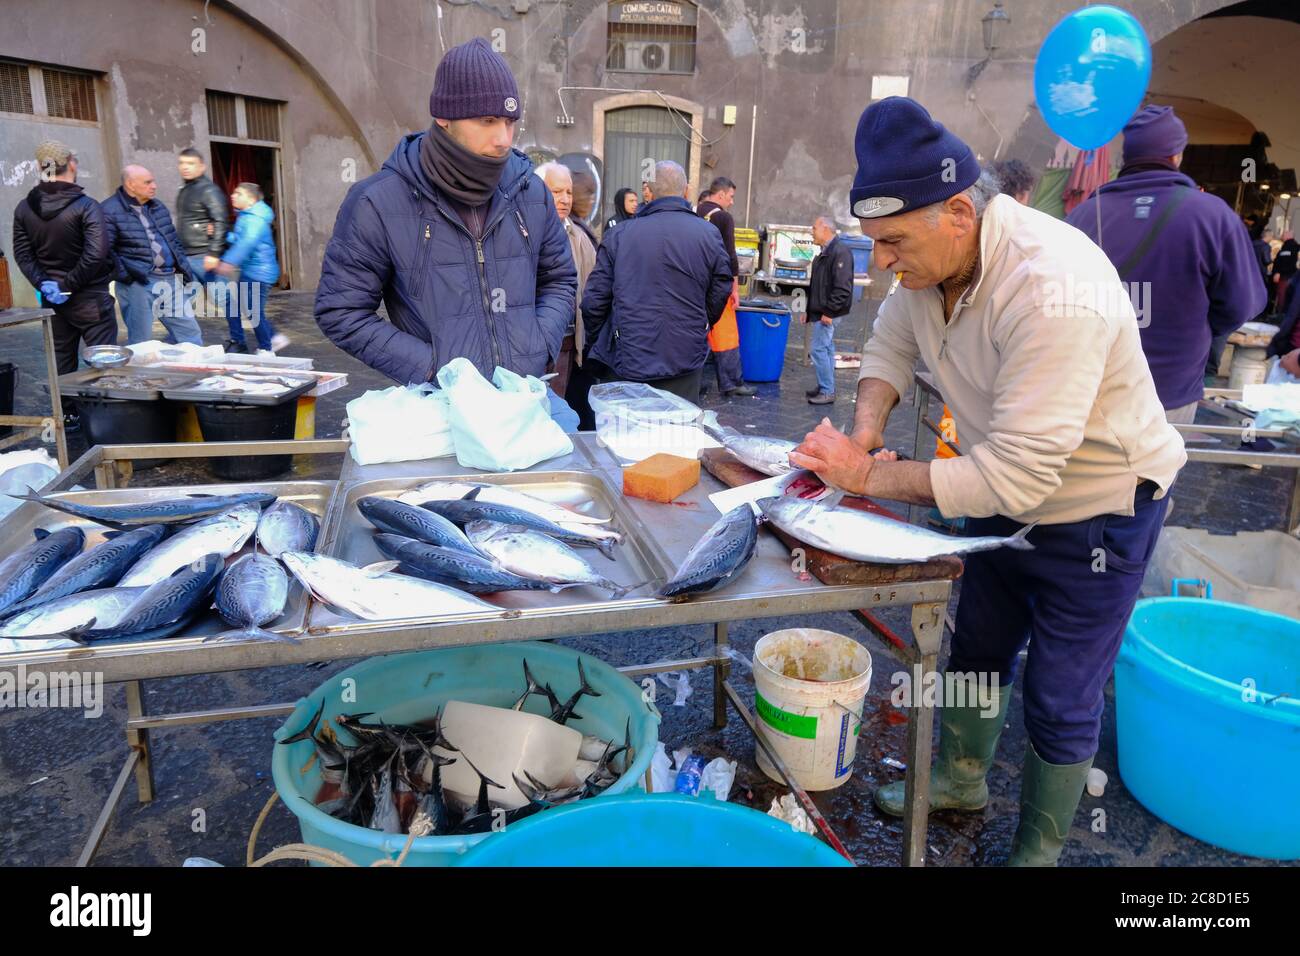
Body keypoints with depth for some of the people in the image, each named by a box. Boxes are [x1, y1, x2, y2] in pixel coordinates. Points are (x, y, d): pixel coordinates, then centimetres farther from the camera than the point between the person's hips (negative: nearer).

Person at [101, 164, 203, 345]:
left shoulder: (158, 207, 15)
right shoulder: (109, 211, -8)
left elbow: (174, 241, 20)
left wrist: (188, 273, 13)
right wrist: (124, 275, -21)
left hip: (170, 279, 6)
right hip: (137, 283, -6)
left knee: (189, 333, 8)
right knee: (140, 342, 3)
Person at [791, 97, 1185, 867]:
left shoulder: (1052, 289, -37)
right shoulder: (934, 254, -15)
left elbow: (1017, 475, -37)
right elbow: (893, 340, 4)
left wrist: (867, 475, -31)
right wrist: (867, 429, -15)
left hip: (1098, 510, -7)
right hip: (1005, 494, 7)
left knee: (1061, 701, 7)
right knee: (976, 651, 22)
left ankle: (1040, 851, 31)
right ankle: (961, 780, 47)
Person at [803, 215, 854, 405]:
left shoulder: (840, 252, -17)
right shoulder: (824, 253, 15)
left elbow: (842, 288, -23)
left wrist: (829, 311, -23)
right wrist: (809, 311, 19)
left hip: (828, 313, -10)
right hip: (820, 312, 10)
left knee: (819, 350, -9)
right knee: (826, 348, 15)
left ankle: (827, 392, -4)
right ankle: (824, 387, 23)